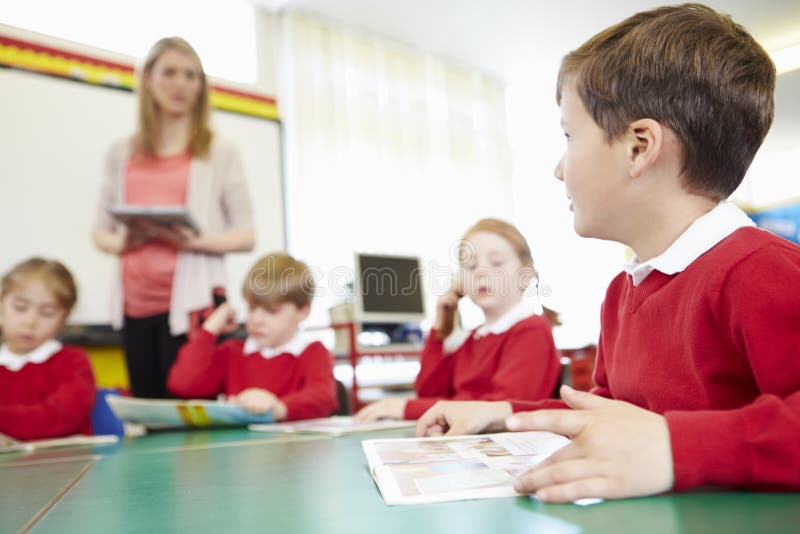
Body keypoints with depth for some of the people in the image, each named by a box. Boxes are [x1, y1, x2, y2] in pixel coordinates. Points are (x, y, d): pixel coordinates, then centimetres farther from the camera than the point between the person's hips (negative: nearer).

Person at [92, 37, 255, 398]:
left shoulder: (218, 151, 5)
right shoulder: (122, 154, 14)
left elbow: (245, 236, 0)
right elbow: (99, 230, 16)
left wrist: (195, 241, -17)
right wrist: (119, 242, -6)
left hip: (192, 303, -3)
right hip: (136, 302, 4)